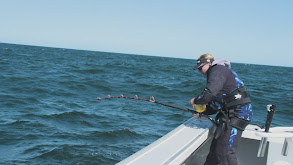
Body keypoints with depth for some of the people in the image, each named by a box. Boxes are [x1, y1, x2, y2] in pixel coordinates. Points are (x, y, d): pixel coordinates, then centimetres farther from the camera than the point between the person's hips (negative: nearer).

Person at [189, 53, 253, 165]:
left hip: (237, 114, -11)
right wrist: (201, 113, 18)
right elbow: (215, 104, 26)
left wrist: (196, 101, -6)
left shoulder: (218, 70, -9)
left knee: (224, 151, -13)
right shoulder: (218, 72, 23)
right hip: (230, 113, 11)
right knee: (215, 148, 16)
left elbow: (209, 94, -24)